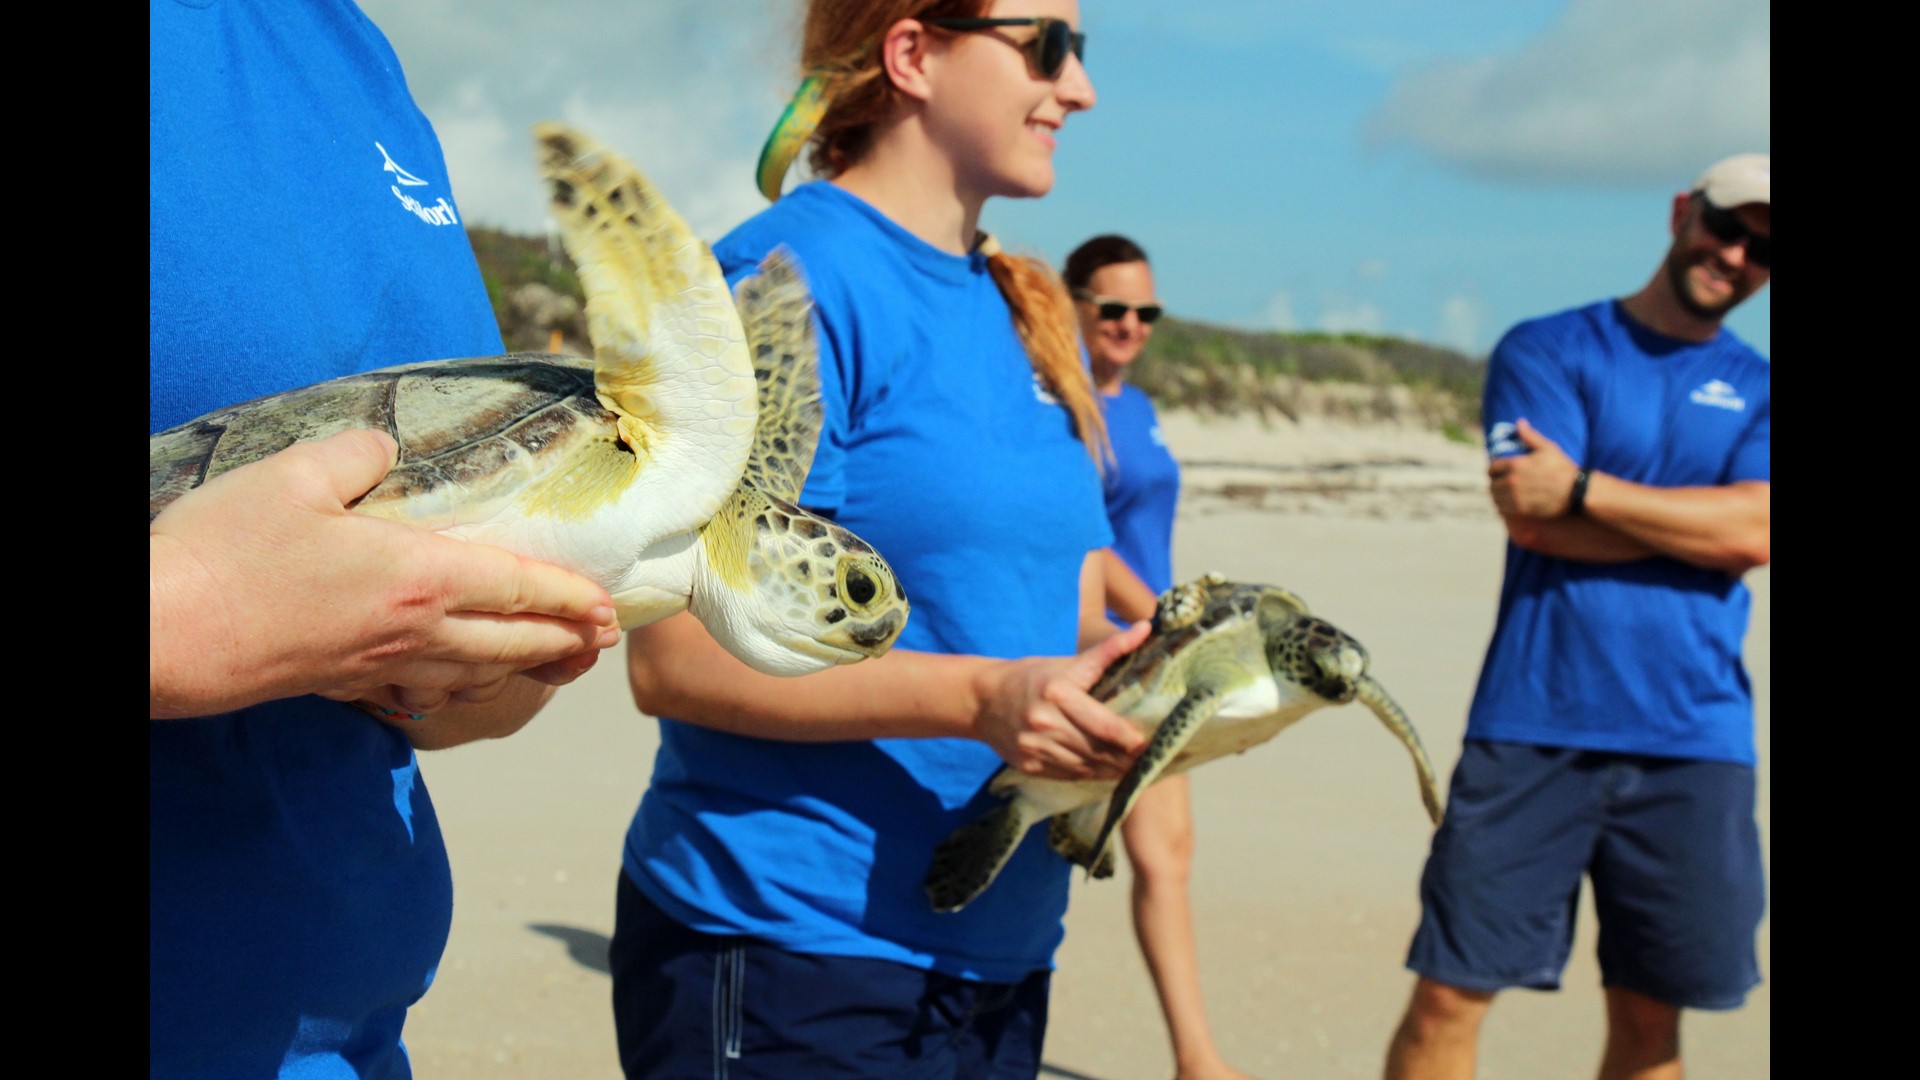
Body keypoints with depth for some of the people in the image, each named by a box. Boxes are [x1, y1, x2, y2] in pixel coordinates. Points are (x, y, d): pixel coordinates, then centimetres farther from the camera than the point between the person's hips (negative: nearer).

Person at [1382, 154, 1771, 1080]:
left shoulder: (1755, 388, 13)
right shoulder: (1547, 350, 4)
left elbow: (1754, 533, -5)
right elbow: (1530, 518, -10)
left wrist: (1583, 490, -10)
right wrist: (1702, 521, -2)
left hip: (1693, 741, 3)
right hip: (1533, 725, -3)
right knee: (1450, 992, -2)